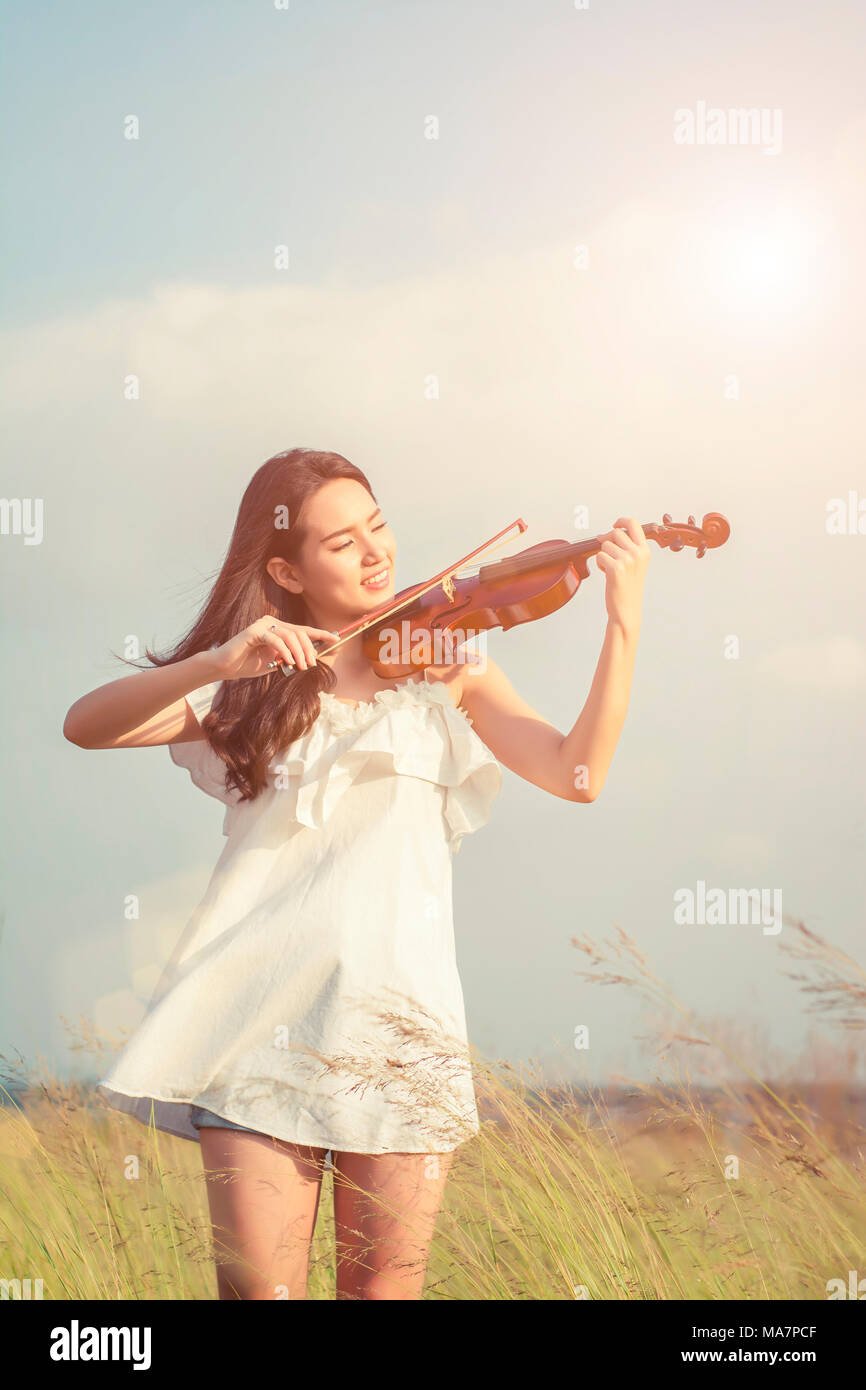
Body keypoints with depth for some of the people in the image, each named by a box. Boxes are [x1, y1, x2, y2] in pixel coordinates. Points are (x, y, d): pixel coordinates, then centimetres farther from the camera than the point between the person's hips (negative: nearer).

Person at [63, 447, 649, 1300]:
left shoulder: (443, 666, 14)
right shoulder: (248, 683, 13)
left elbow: (577, 774, 0)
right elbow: (85, 725, -2)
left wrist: (624, 623, -9)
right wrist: (222, 663, -16)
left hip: (394, 1013, 0)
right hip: (259, 1014, 0)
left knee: (383, 1286, 1)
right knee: (257, 1285, -2)